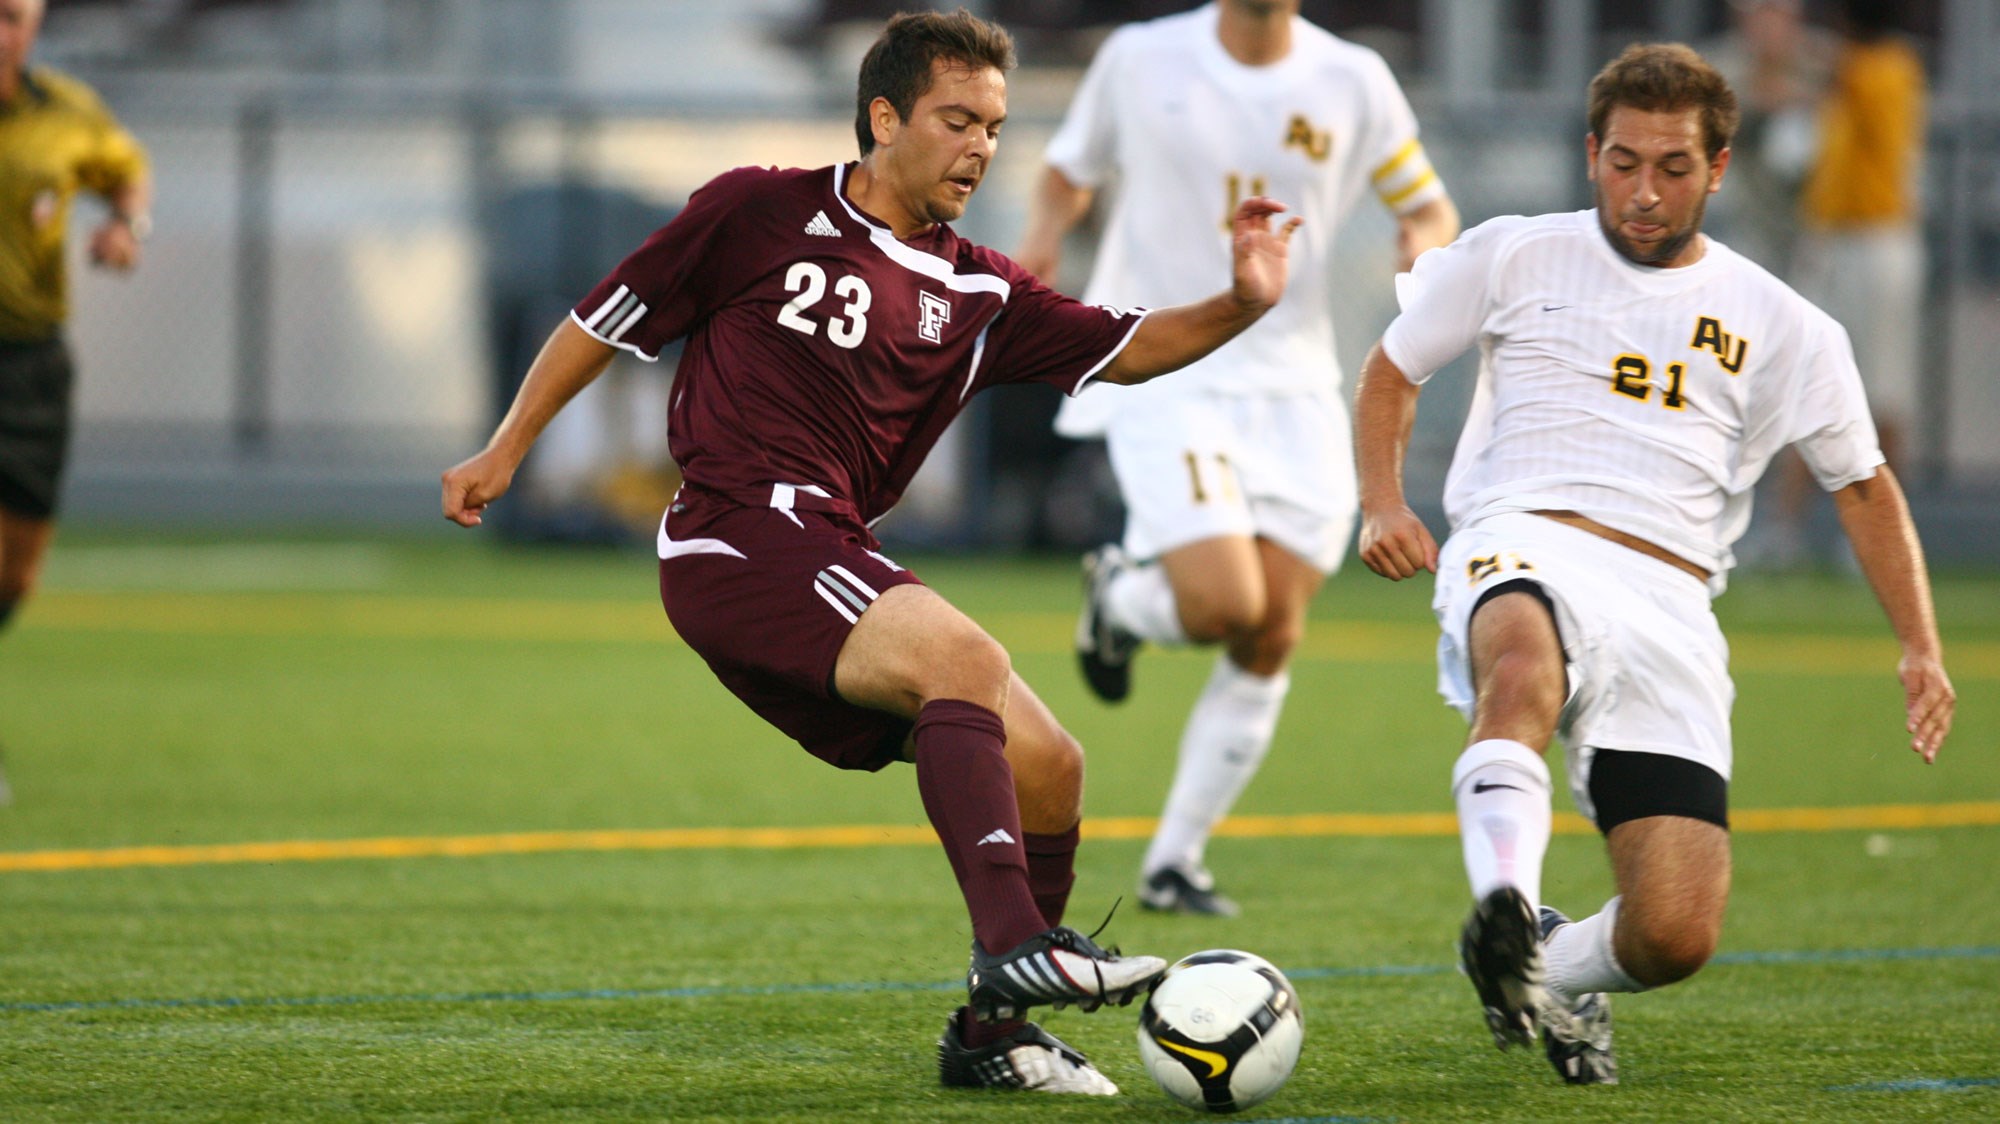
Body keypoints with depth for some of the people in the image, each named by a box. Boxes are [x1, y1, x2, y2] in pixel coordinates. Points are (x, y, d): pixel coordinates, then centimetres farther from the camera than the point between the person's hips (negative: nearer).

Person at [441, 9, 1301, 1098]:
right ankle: (1015, 949, -40)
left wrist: (1240, 306, -9)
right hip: (734, 539, -7)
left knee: (1047, 766, -1)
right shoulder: (758, 212, 2)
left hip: (837, 560, 7)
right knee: (967, 657, -29)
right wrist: (505, 450, 8)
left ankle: (989, 1033, 13)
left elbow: (1125, 349, 8)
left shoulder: (977, 293, 16)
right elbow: (611, 317, 10)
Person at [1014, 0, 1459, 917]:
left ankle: (1174, 861, 15)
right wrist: (1042, 239, -8)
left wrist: (1426, 242, -11)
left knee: (1270, 640, 0)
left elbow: (1428, 205, 12)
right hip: (1163, 377, -3)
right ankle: (1118, 594, 15)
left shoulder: (1353, 84, 1)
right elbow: (1071, 170, 14)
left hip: (1293, 393, 3)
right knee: (1223, 605, -21)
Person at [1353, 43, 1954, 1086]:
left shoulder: (1780, 327, 16)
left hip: (1668, 602, 2)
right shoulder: (1512, 258, 13)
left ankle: (1550, 971, 20)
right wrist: (1382, 505, 5)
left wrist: (1921, 649, 12)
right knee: (1524, 669, -44)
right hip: (1526, 546, -2)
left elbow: (1863, 484, 24)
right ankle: (1504, 911, -54)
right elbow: (1390, 372, 24)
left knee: (1675, 937, -11)